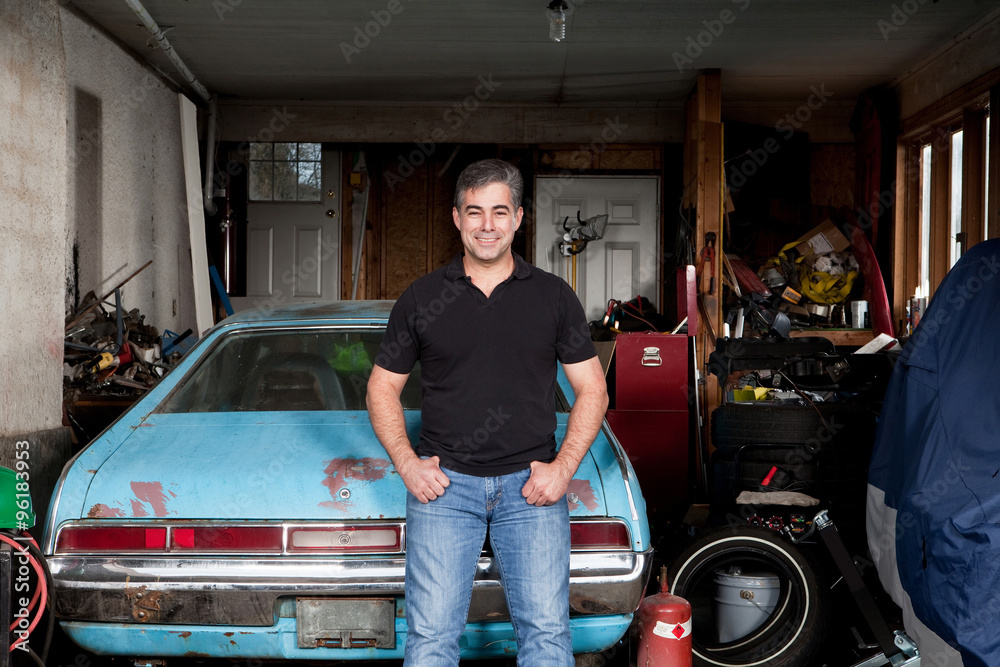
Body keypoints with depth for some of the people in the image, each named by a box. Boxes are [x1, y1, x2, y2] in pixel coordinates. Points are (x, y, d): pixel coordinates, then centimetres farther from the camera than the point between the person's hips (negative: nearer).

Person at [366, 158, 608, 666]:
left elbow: (592, 388, 9)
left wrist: (563, 466, -4)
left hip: (531, 485, 0)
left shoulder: (554, 296, 7)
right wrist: (406, 463, -2)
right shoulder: (422, 297, 7)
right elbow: (382, 387, 12)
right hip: (443, 482, 0)